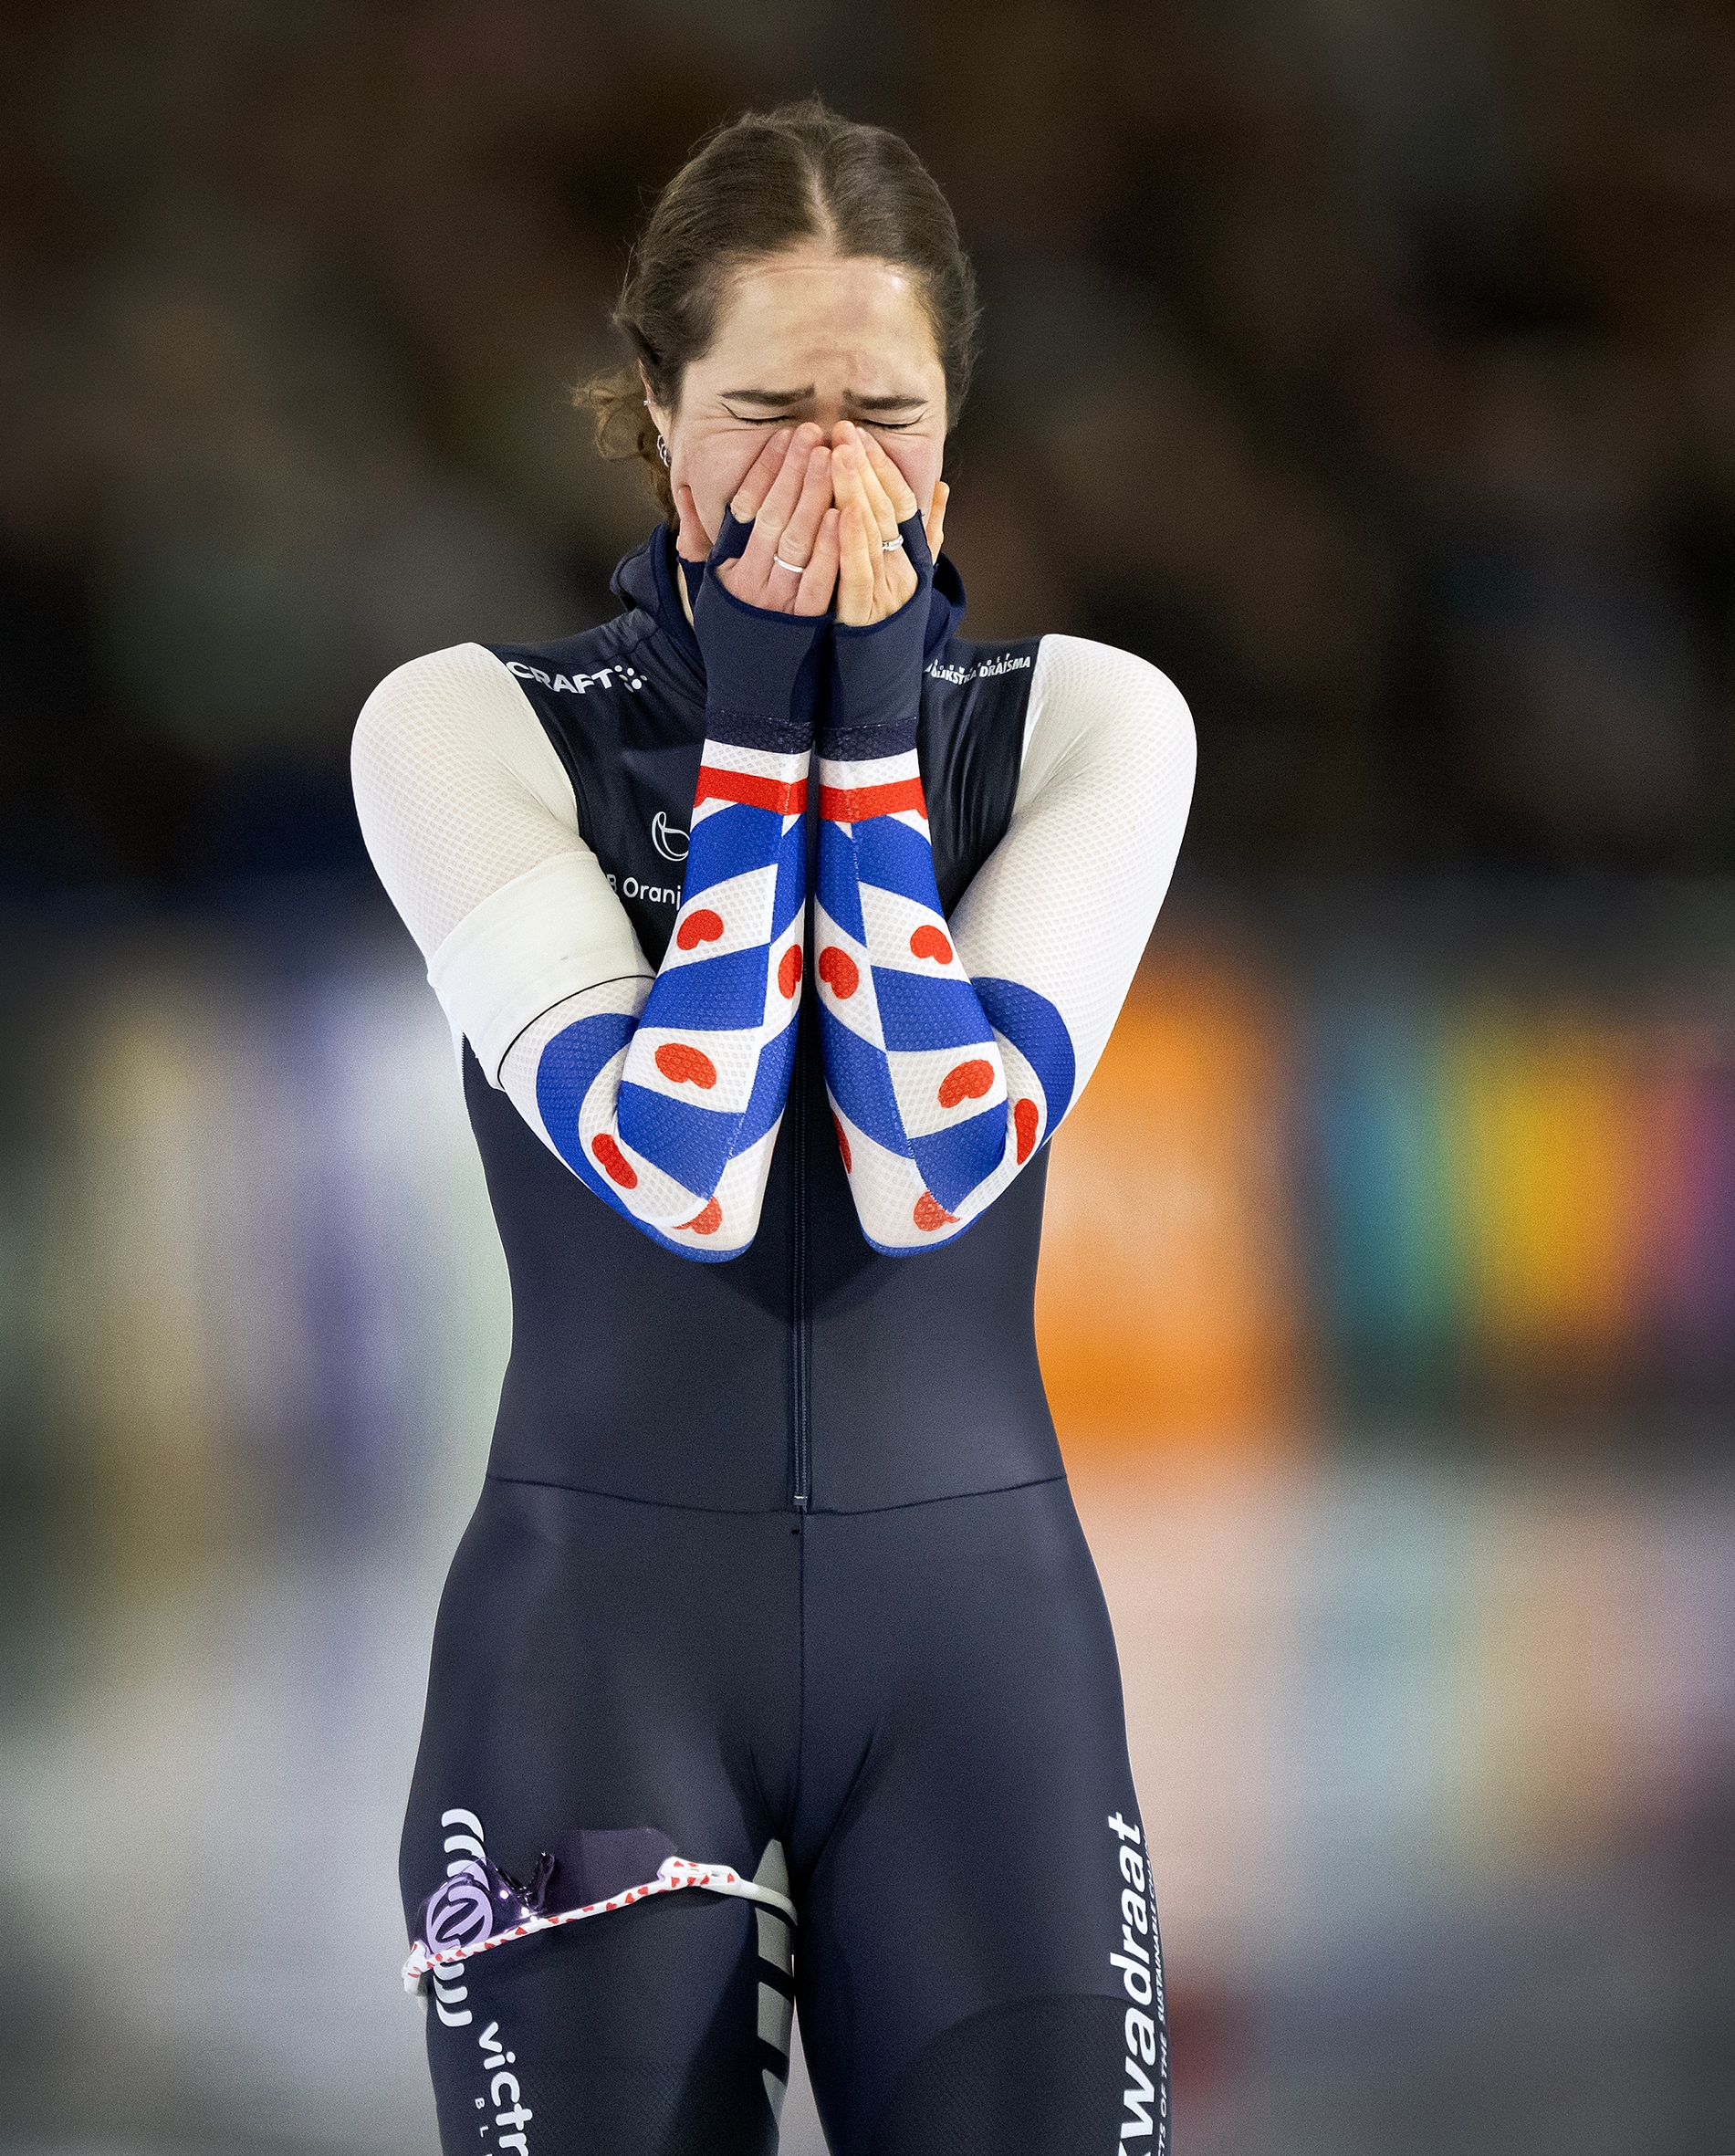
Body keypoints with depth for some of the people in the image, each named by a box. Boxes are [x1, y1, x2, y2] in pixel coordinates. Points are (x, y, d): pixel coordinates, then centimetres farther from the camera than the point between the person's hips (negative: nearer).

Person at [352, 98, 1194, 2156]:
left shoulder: (1090, 724, 3)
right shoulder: (465, 727, -1)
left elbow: (937, 1159, -12)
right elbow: (682, 1163, -15)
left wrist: (867, 723, -10)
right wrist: (758, 724, -11)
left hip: (975, 1619, 1)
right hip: (605, 1621, -1)